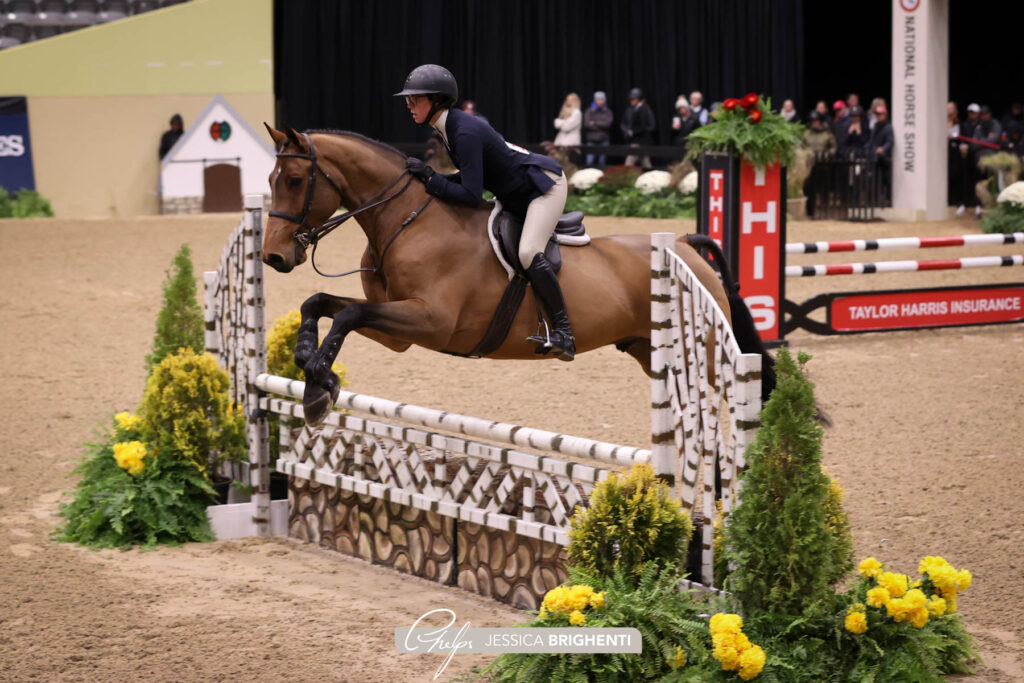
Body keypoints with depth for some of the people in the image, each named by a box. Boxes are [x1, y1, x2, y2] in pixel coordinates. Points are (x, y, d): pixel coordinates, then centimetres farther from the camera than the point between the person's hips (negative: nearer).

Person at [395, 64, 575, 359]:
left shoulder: (465, 133, -27)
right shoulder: (449, 127, 2)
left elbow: (472, 196, -30)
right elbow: (472, 177, 10)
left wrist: (431, 178, -24)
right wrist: (430, 179, -2)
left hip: (545, 184, -11)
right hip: (515, 194, 11)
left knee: (528, 252, -27)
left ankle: (564, 334, -28)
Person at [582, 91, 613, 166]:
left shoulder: (607, 112, 6)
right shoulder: (590, 111, 4)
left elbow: (607, 123, -8)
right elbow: (587, 123, -7)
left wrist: (595, 123, -6)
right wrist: (600, 125, -5)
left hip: (603, 140, 1)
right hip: (592, 140, -1)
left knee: (602, 161, 3)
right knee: (589, 161, -8)